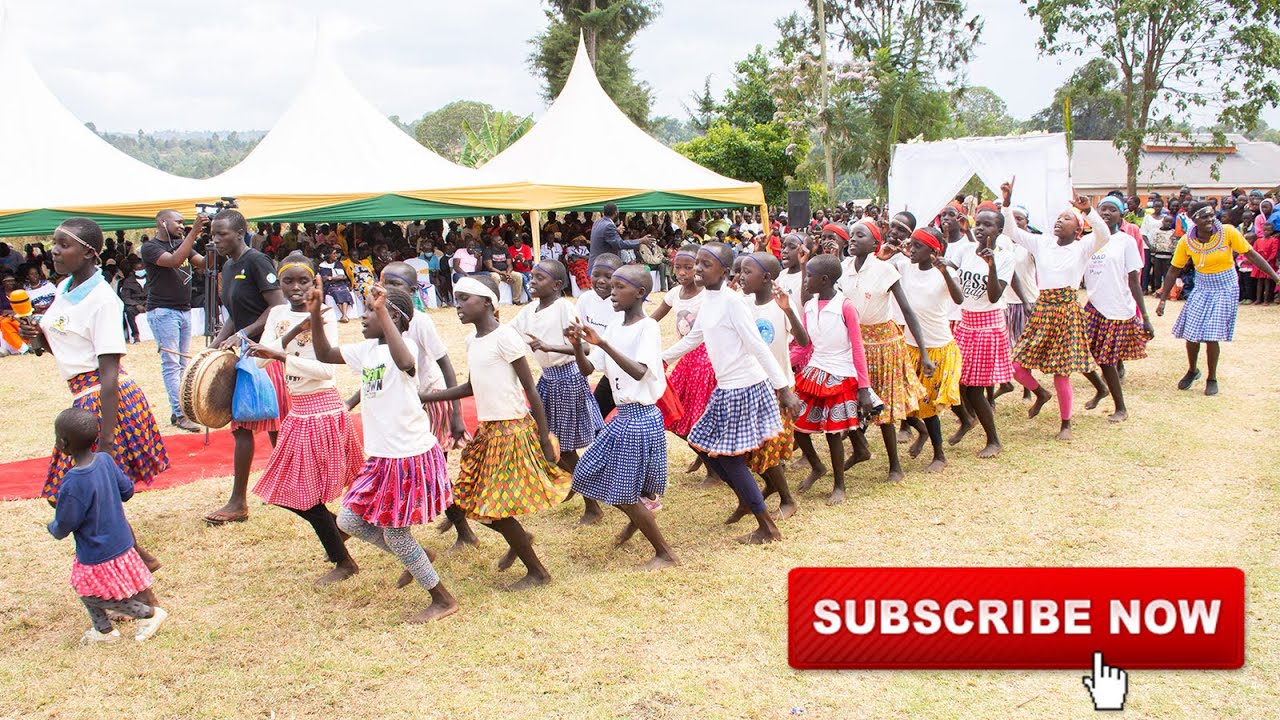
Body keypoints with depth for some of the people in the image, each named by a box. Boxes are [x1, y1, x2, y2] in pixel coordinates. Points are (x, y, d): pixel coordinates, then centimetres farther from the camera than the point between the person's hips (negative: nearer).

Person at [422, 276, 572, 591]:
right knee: (469, 499, 12)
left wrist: (545, 438, -14)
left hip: (513, 430, -8)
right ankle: (519, 539, 36)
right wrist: (427, 397, 15)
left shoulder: (504, 337, -16)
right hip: (487, 430, 8)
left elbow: (531, 389, -14)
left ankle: (537, 571, 17)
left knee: (496, 507, -2)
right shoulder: (472, 340, 9)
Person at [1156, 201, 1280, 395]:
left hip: (1225, 292, -2)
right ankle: (1192, 371, 32)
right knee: (1191, 334, 3)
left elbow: (1251, 255, -9)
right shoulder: (1186, 241, -10)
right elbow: (1174, 271, -2)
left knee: (1212, 336, -7)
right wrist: (1162, 300, -3)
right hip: (1201, 291, 2)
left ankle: (1212, 378, 15)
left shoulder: (1228, 232, -16)